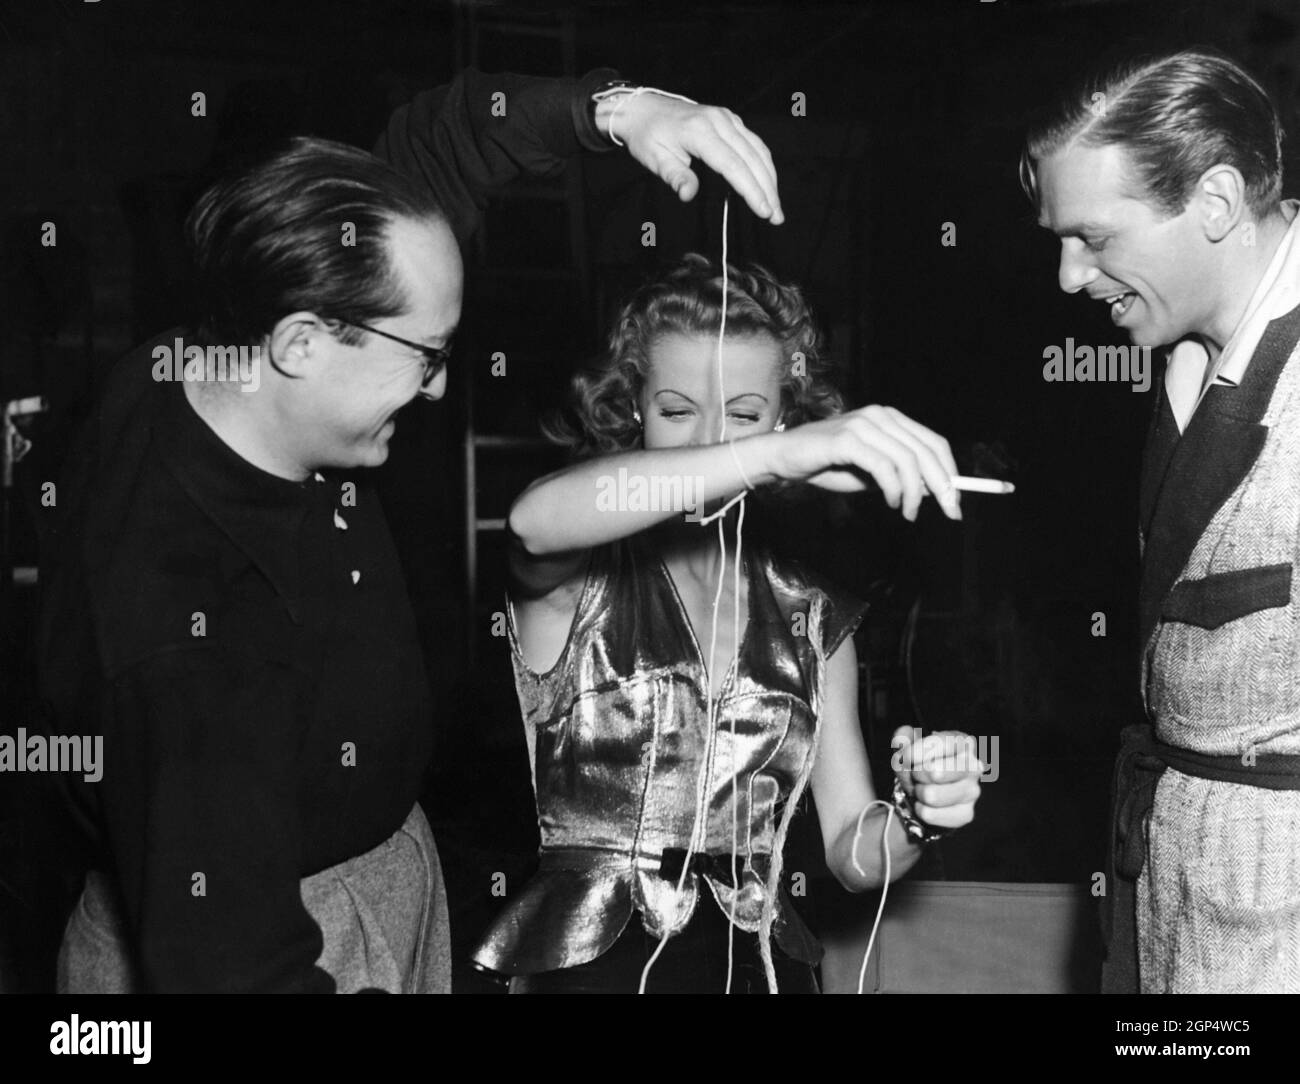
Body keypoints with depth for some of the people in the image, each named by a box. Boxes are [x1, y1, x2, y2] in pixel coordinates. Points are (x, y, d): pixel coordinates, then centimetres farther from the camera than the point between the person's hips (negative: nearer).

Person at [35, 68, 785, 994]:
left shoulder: (202, 369, -14)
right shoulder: (183, 635, -39)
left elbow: (427, 152, -5)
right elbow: (230, 967, -38)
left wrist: (614, 109, -19)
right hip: (275, 942, -8)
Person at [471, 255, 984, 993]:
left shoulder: (813, 619, 5)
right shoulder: (577, 575, -4)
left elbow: (853, 853, 5)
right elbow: (537, 517, -29)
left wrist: (917, 818, -16)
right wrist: (784, 456, -37)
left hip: (760, 961, 3)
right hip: (589, 959, -2)